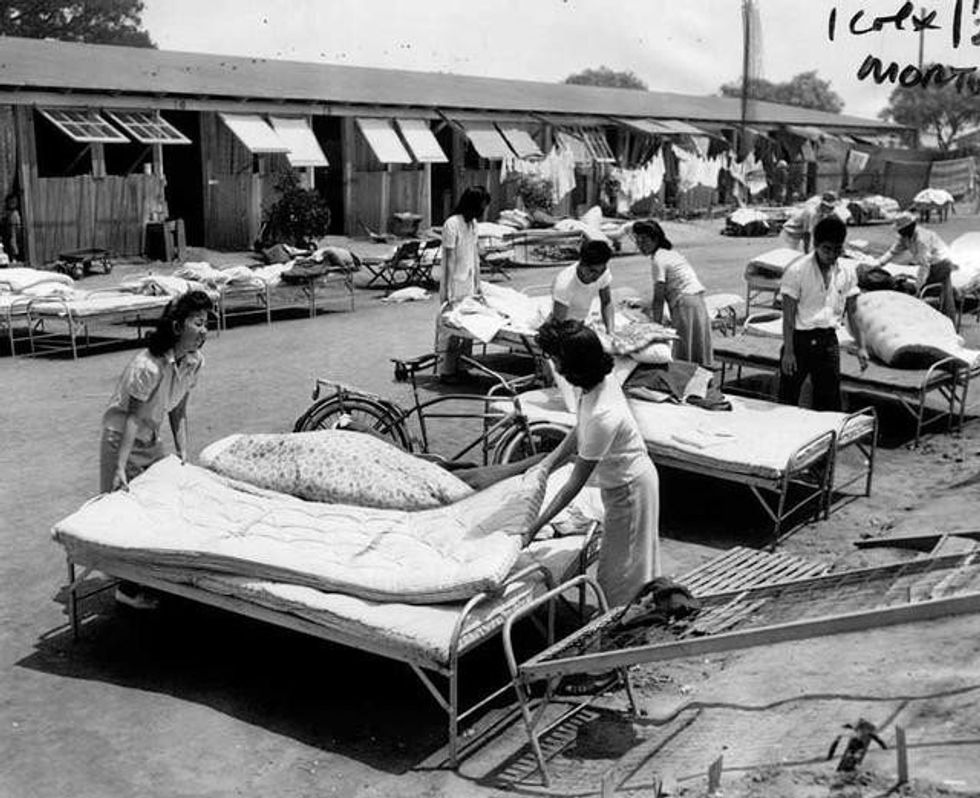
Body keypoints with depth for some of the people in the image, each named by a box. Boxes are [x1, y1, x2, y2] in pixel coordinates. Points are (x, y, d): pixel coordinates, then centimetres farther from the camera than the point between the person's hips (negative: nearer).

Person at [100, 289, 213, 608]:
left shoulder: (194, 361, -9)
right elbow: (134, 418, -29)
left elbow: (178, 411, -1)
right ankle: (127, 588, 12)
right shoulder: (148, 367, -32)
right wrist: (120, 468, -32)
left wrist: (182, 451, -7)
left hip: (152, 440, 8)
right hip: (121, 437, -7)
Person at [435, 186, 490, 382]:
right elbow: (449, 261, -16)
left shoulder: (473, 223, 10)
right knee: (450, 327, -2)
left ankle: (462, 368, 17)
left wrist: (477, 285, 15)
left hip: (469, 286, 8)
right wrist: (447, 291, -17)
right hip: (454, 286, -8)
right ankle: (446, 371, 5)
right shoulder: (452, 224, -15)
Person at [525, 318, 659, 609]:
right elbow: (580, 431, 6)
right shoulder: (603, 380, -13)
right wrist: (547, 464, 0)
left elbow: (575, 483, -29)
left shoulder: (602, 416, -37)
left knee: (621, 575, 8)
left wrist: (535, 526, -24)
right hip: (626, 479, 9)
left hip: (629, 489, -9)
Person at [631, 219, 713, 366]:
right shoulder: (670, 252, 17)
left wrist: (657, 325, -9)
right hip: (698, 300, 9)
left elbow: (658, 298, -11)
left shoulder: (659, 259, -9)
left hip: (685, 303, -9)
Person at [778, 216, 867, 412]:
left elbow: (852, 312, 10)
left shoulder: (847, 272, 3)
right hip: (800, 339, -4)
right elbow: (788, 316, -11)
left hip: (829, 339, 4)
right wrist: (788, 351, -14)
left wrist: (860, 346, 4)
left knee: (830, 402, 7)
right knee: (788, 399, 2)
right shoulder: (797, 271, -11)